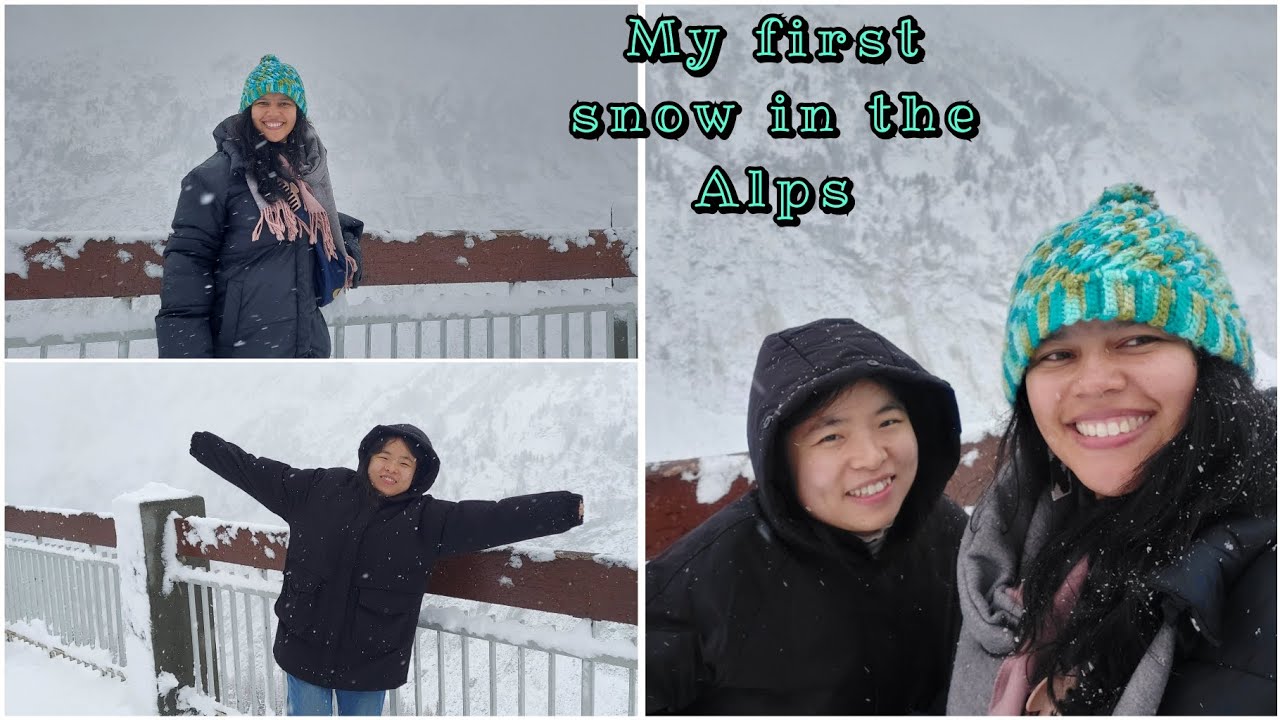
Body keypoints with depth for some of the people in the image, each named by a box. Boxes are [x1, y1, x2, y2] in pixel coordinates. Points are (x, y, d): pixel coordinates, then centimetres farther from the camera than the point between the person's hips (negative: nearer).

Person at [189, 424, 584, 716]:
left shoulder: (426, 520, -7)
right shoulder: (319, 490, -2)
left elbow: (497, 518, -16)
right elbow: (255, 472, 7)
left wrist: (569, 508, -25)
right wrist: (196, 441, 11)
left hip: (370, 659, 0)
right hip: (306, 648, 0)